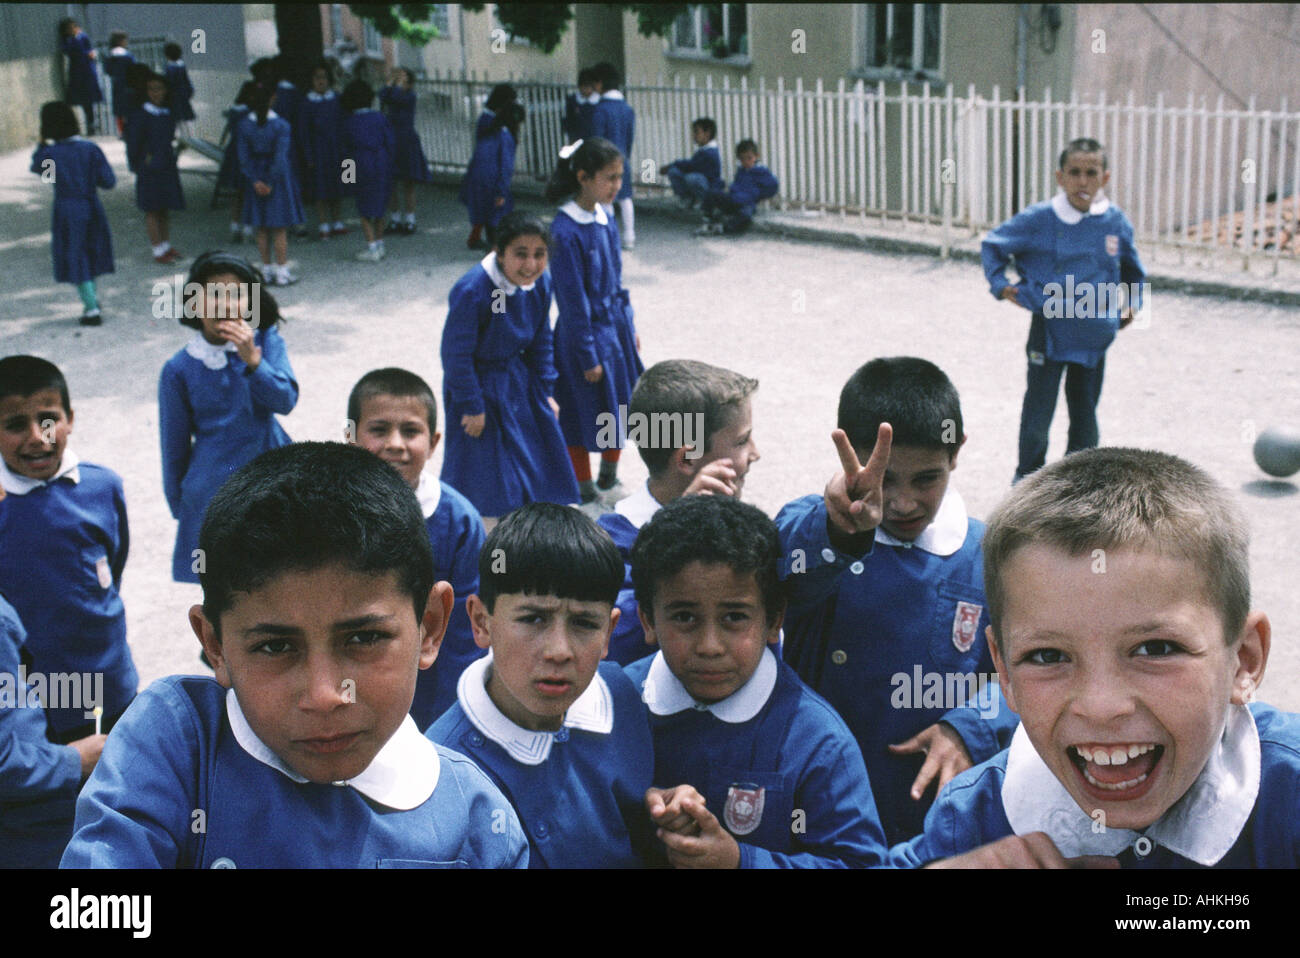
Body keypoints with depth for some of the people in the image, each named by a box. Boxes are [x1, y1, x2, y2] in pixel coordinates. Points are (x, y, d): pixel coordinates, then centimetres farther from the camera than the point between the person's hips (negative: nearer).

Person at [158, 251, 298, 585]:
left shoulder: (265, 341, -3)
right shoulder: (180, 369, -6)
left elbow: (286, 400, -12)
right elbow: (174, 444, 3)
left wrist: (253, 360, -27)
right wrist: (178, 506, 10)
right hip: (214, 489, -1)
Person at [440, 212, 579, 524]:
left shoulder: (540, 283, -9)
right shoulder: (472, 291, -29)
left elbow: (541, 343, 6)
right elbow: (456, 355, -21)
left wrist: (546, 392, 7)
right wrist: (472, 407, -16)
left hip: (519, 383, 6)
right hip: (481, 390, -6)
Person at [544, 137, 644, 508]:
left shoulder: (605, 218, 1)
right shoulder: (566, 231, -23)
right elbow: (573, 300, -19)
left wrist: (629, 328, 17)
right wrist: (588, 357, -16)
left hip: (616, 325, 8)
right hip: (586, 332, -8)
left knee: (620, 408, 18)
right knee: (582, 418, 8)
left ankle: (609, 480, 39)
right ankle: (585, 494, 24)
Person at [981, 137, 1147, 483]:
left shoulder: (1116, 221, 0)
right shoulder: (1038, 219, -9)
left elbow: (1131, 267, 20)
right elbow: (992, 245, 5)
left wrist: (1130, 302, 14)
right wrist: (1001, 284, -3)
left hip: (1094, 331, 3)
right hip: (1049, 329, -2)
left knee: (1085, 410, 12)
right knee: (1038, 408, 2)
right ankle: (1028, 476, 19)